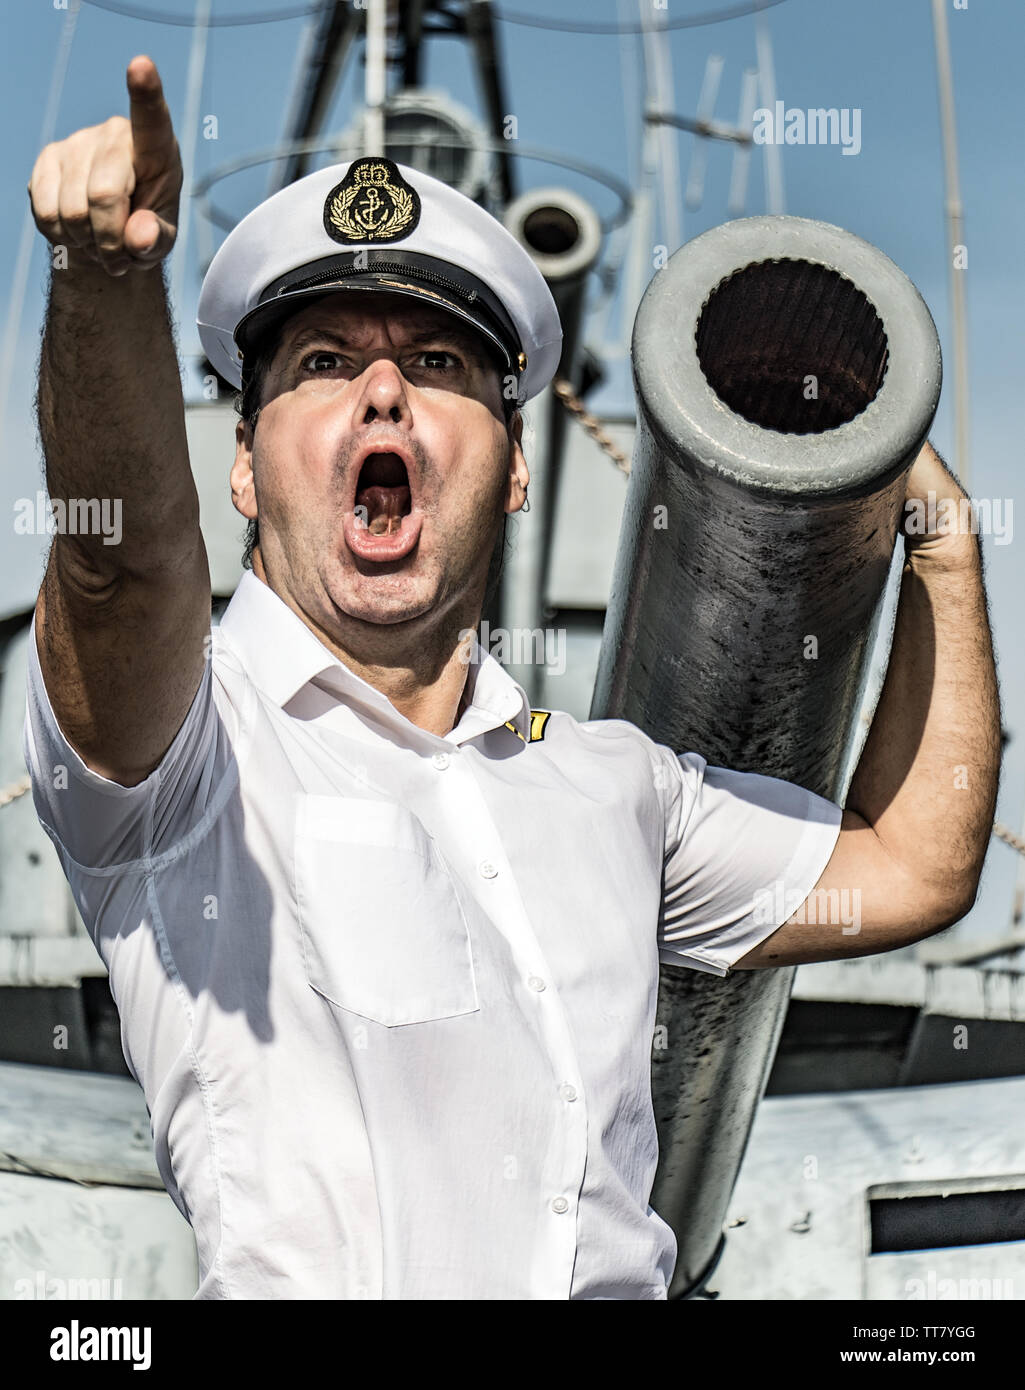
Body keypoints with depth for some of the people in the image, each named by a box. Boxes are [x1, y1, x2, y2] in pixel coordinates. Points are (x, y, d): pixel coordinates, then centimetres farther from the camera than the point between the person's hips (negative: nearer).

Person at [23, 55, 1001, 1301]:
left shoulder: (608, 779, 14)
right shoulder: (189, 740, -2)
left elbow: (910, 870, 18)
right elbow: (127, 554, -23)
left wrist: (939, 543, 19)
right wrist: (107, 280, -40)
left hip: (625, 1276, 5)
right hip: (311, 1293, -4)